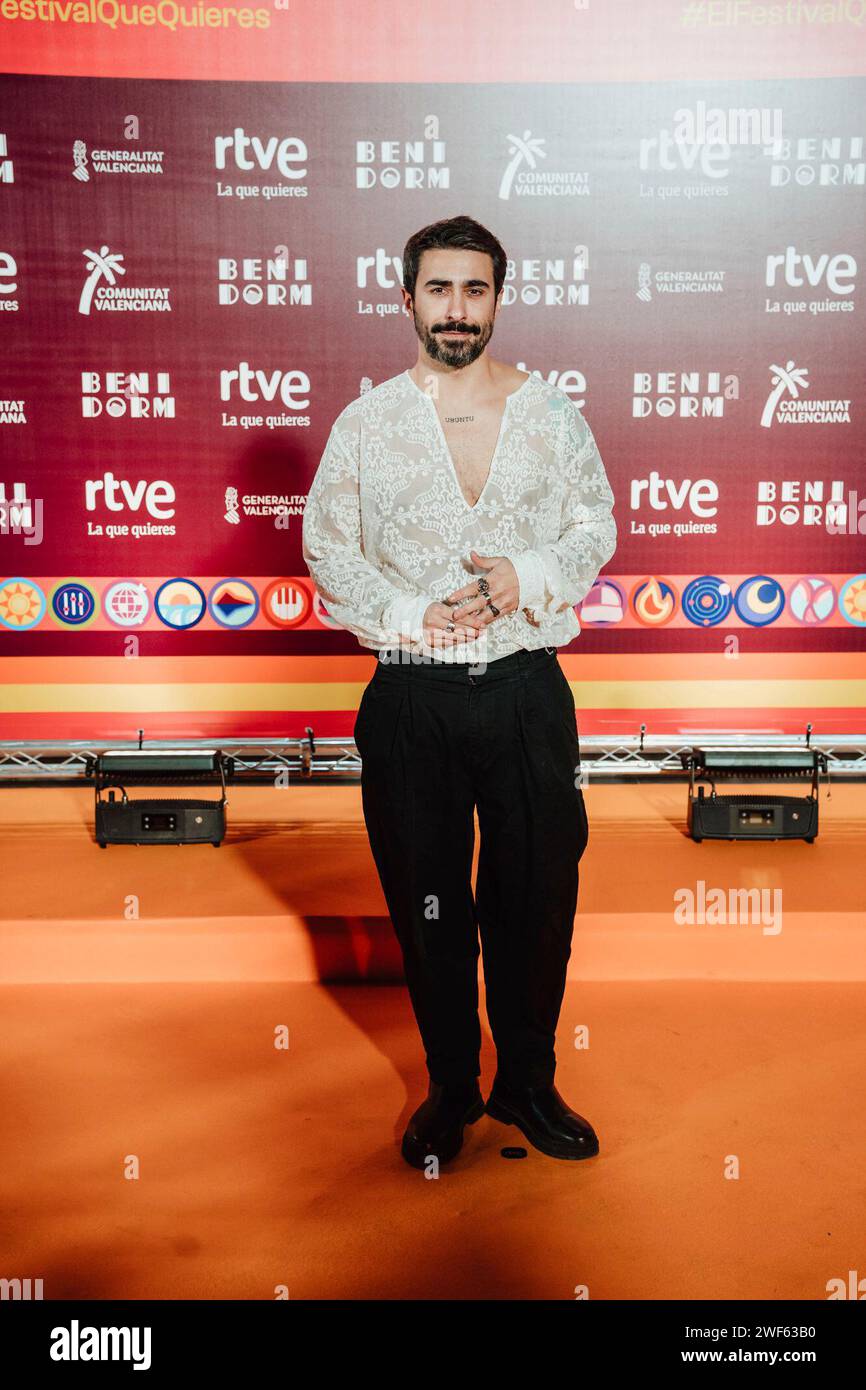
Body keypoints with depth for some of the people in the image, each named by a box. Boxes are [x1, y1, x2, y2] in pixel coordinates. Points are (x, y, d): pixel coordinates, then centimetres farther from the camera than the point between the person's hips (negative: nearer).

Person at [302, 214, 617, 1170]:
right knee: (429, 903, 9)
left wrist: (528, 577, -12)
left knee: (537, 895, 8)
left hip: (528, 692, 1)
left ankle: (527, 1082, 31)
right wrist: (410, 614, -12)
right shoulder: (366, 422, 6)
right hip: (412, 699, 0)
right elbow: (327, 546, 4)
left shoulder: (551, 413, 7)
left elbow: (596, 526, 8)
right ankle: (451, 1087, 31)